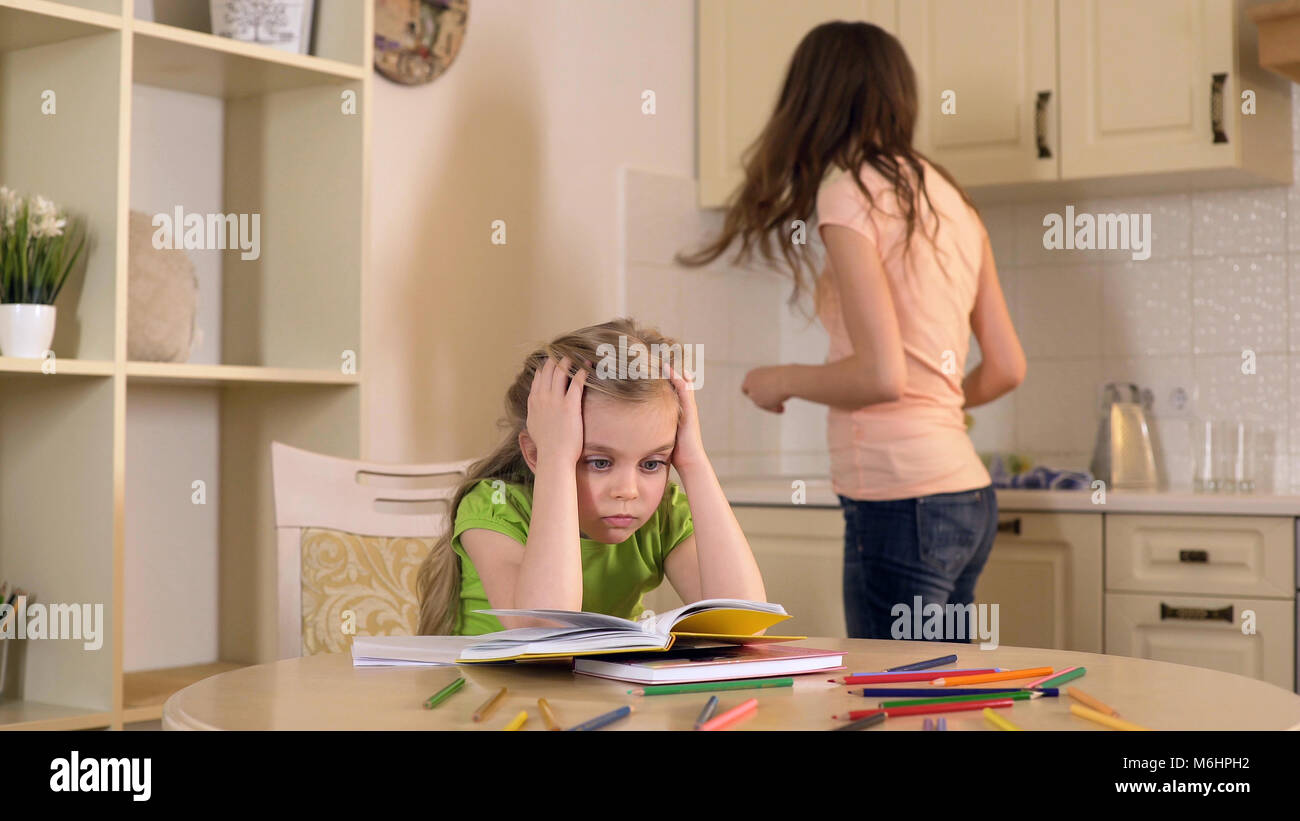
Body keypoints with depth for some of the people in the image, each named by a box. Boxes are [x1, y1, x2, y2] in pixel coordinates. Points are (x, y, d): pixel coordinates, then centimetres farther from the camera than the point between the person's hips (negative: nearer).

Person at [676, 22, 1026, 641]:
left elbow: (882, 374, -17)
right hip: (966, 497, 8)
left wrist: (783, 381, 0)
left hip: (901, 497, -8)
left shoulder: (850, 191, -8)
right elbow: (1005, 368, 13)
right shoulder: (950, 197, 13)